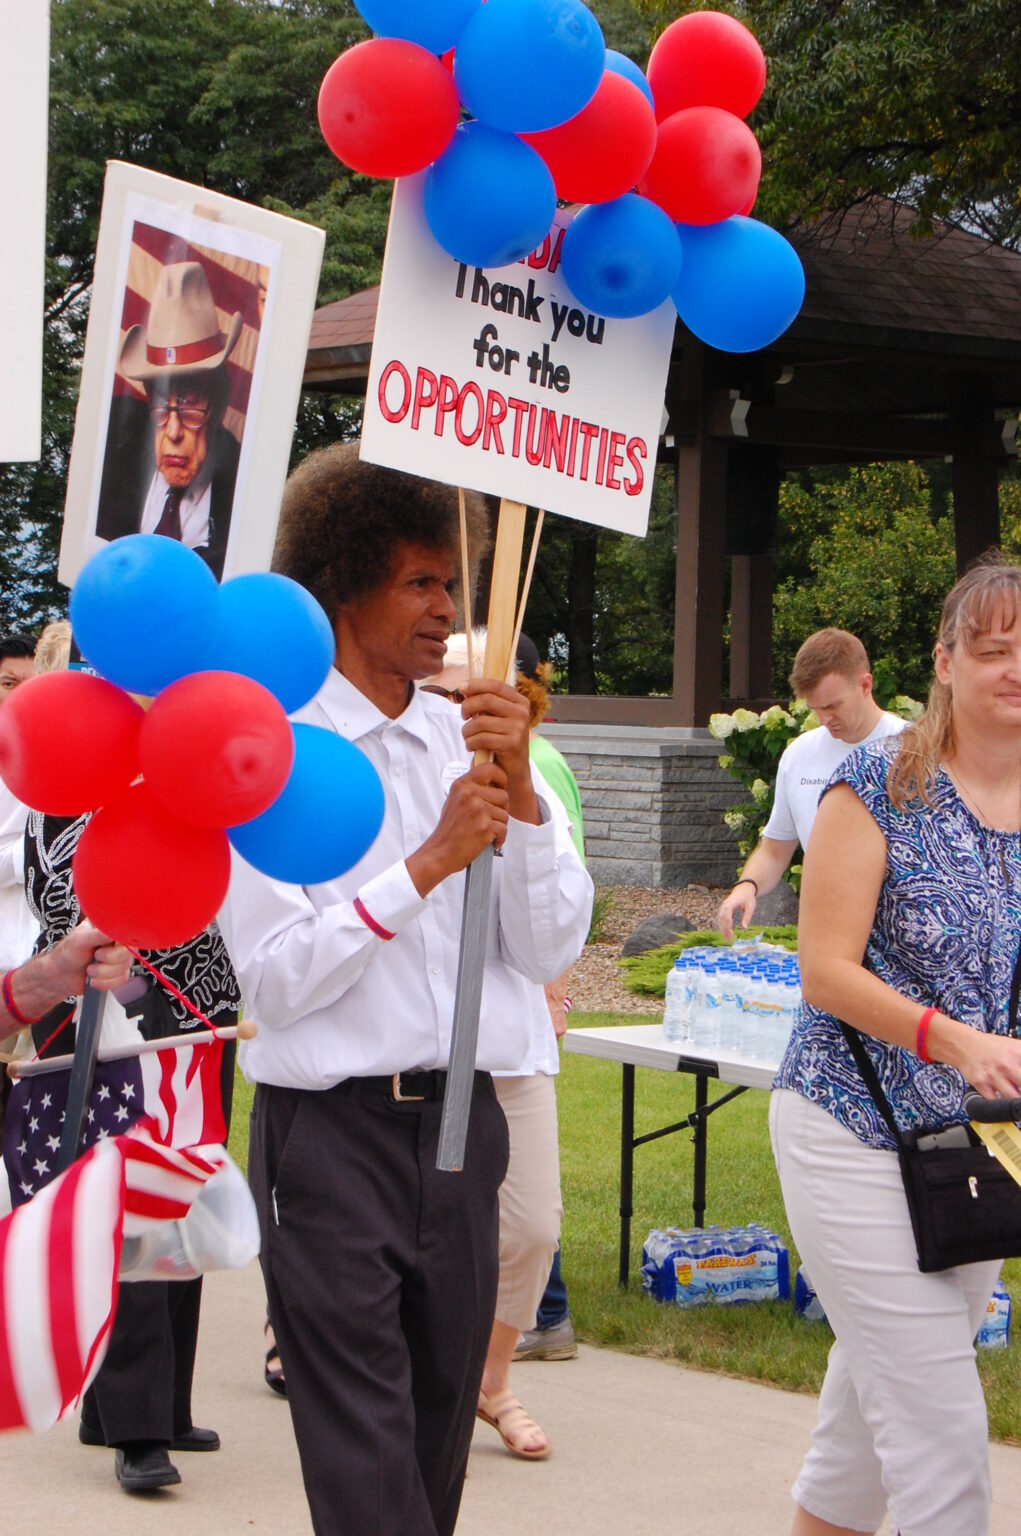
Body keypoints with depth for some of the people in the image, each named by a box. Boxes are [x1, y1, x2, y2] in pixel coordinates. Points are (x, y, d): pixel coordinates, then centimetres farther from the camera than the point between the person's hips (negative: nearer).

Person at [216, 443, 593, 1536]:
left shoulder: (468, 741, 9)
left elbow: (548, 951, 4)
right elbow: (274, 977, -12)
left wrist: (520, 794, -9)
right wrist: (430, 863, -16)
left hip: (459, 1118, 5)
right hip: (331, 1130, -5)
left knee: (438, 1439, 13)